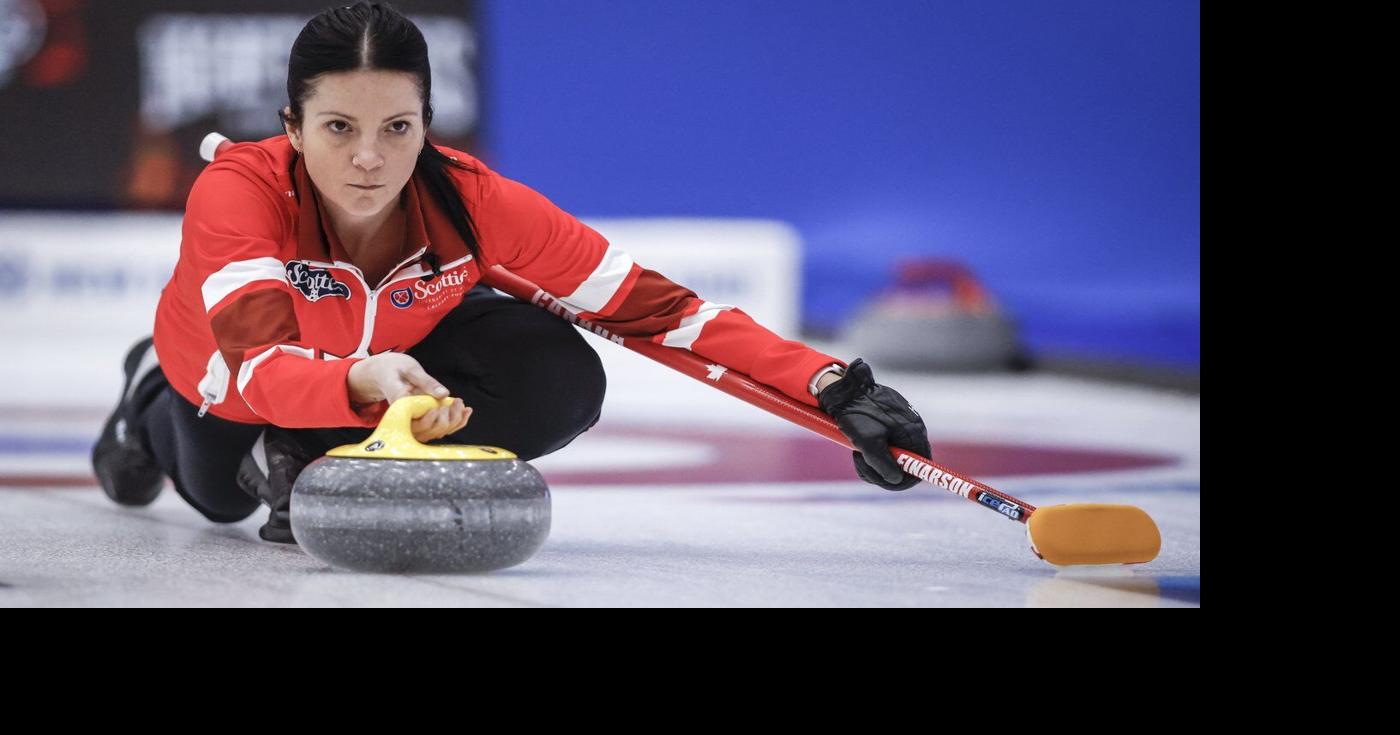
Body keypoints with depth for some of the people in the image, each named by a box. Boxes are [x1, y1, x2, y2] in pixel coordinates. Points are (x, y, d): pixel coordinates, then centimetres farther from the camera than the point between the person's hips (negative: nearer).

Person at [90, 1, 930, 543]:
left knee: (561, 382, -27)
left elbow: (655, 307, -35)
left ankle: (311, 468, -9)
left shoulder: (475, 203, -36)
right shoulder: (237, 190, -41)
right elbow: (262, 365, -53)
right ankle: (155, 395, 58)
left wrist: (834, 386, -46)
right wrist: (362, 382, -76)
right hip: (230, 379, 0)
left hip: (402, 350, 1)